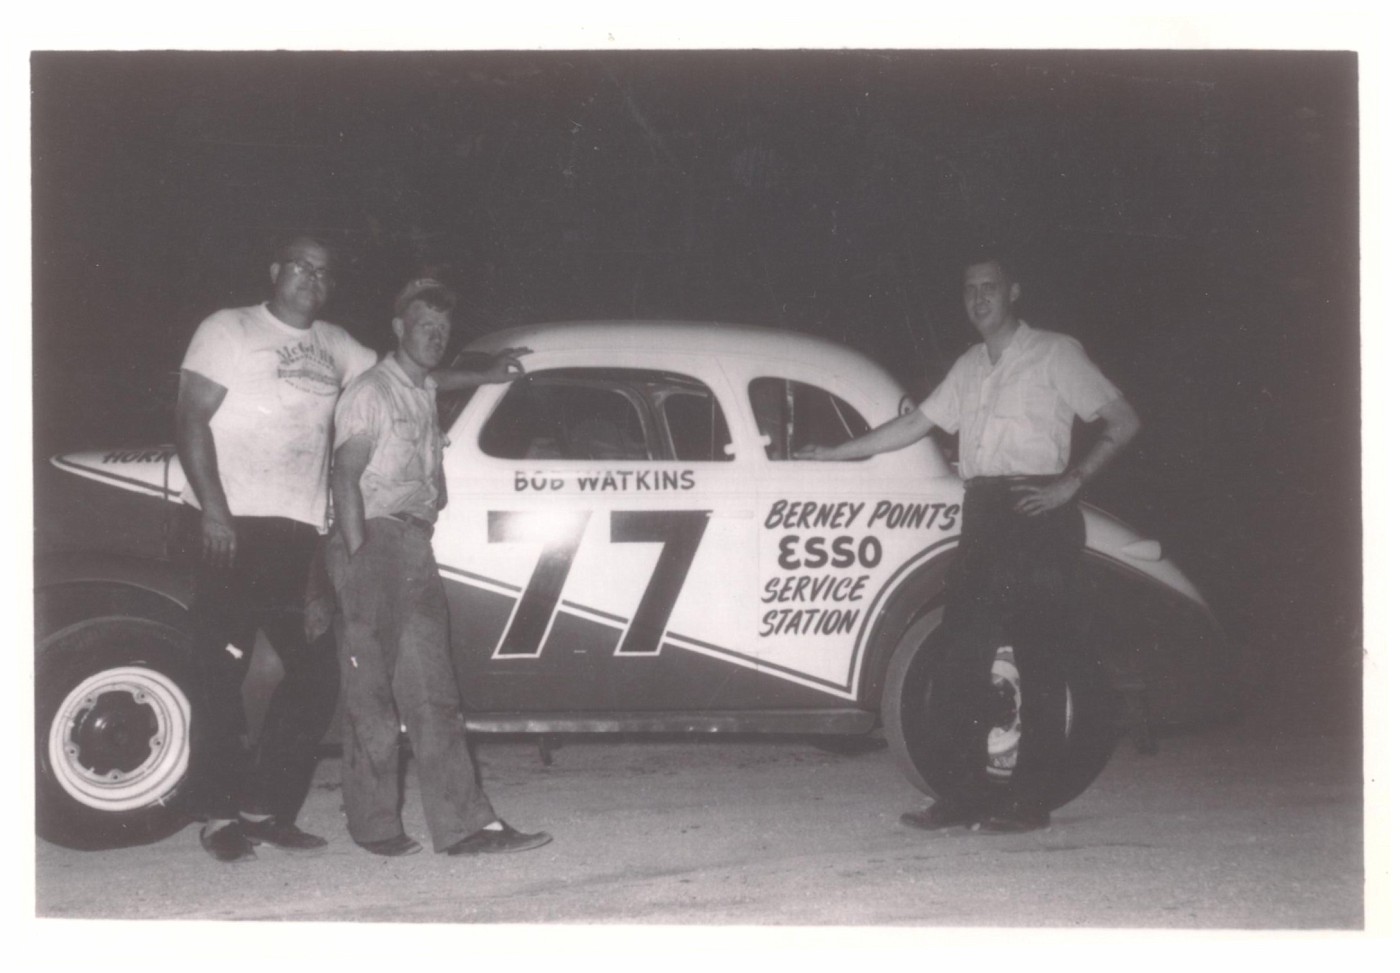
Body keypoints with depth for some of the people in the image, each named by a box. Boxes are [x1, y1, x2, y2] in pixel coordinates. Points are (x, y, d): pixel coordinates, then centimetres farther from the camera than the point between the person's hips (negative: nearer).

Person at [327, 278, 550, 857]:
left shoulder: (427, 394, 18)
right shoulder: (371, 392, -5)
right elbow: (345, 477, -10)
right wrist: (357, 557, -18)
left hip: (416, 548, 7)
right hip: (374, 539, -7)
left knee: (433, 694, 2)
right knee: (372, 695, -2)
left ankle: (464, 825, -2)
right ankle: (375, 825, 5)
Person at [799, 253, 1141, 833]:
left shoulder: (1055, 354, 2)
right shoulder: (969, 367, 21)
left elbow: (1124, 422, -2)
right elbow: (915, 425, 25)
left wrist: (1069, 483, -10)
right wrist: (836, 453, 23)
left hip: (1036, 514, -6)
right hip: (982, 517, 6)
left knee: (1040, 660, -5)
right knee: (963, 656, 1)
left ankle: (1028, 801, -2)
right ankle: (963, 796, 5)